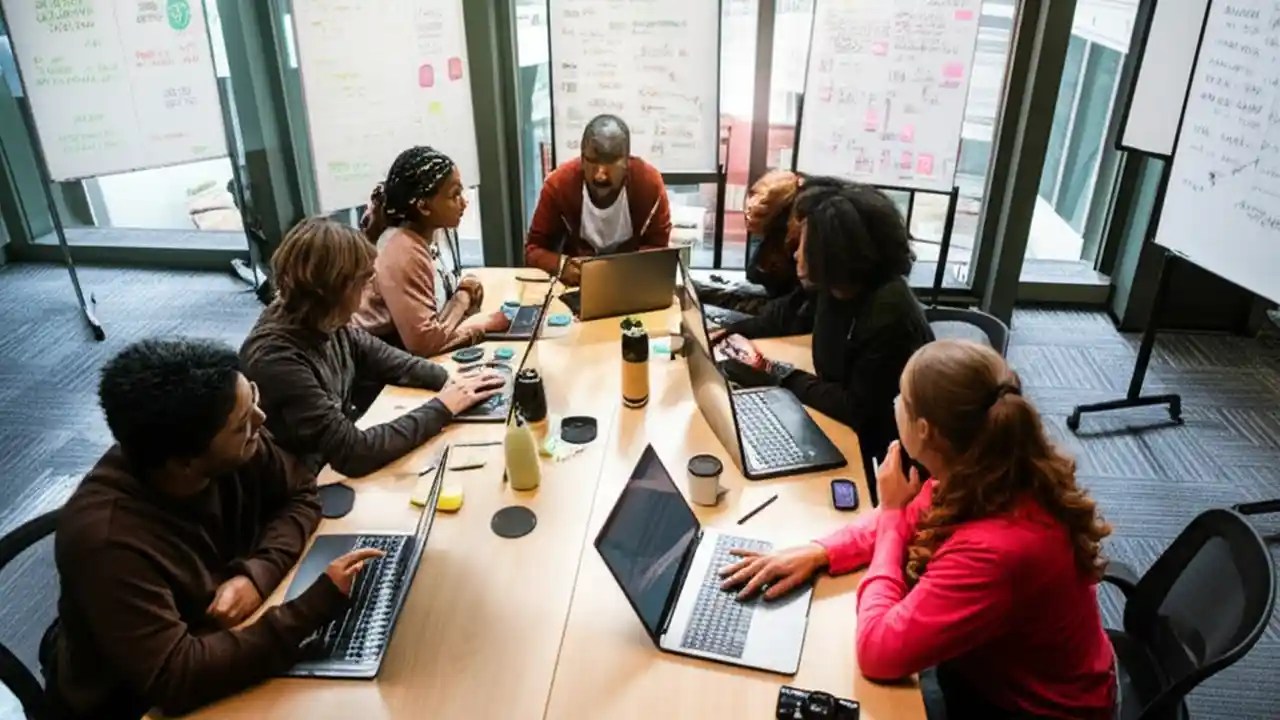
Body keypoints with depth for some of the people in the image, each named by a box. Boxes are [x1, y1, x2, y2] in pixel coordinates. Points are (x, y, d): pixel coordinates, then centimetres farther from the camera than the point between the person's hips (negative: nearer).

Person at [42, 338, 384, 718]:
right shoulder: (108, 540, -35)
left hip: (217, 638, 6)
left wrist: (258, 573, -22)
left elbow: (300, 494, -4)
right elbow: (175, 678, -36)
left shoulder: (237, 451, -20)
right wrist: (317, 605, -38)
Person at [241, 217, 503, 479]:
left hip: (338, 462, 6)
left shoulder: (321, 324, -8)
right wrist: (442, 408, -24)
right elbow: (353, 453, -31)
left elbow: (390, 361, 7)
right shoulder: (275, 358, -30)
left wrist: (450, 380, -9)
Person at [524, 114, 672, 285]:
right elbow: (533, 249, -9)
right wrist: (562, 265, -30)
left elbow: (658, 249, -7)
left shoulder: (649, 182, -16)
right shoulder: (558, 184, -16)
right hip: (574, 284, 1)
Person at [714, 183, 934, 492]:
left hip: (880, 454, -7)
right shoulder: (836, 287, -6)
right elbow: (787, 314, 15)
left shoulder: (888, 315, -30)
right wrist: (733, 331, 3)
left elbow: (858, 411, -26)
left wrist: (779, 375, -22)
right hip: (840, 424, 7)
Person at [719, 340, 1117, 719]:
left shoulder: (996, 548, -40)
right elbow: (911, 520, 3)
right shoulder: (998, 471, -16)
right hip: (1001, 663, 6)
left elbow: (876, 651, -33)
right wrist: (819, 552, -12)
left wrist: (891, 512, -25)